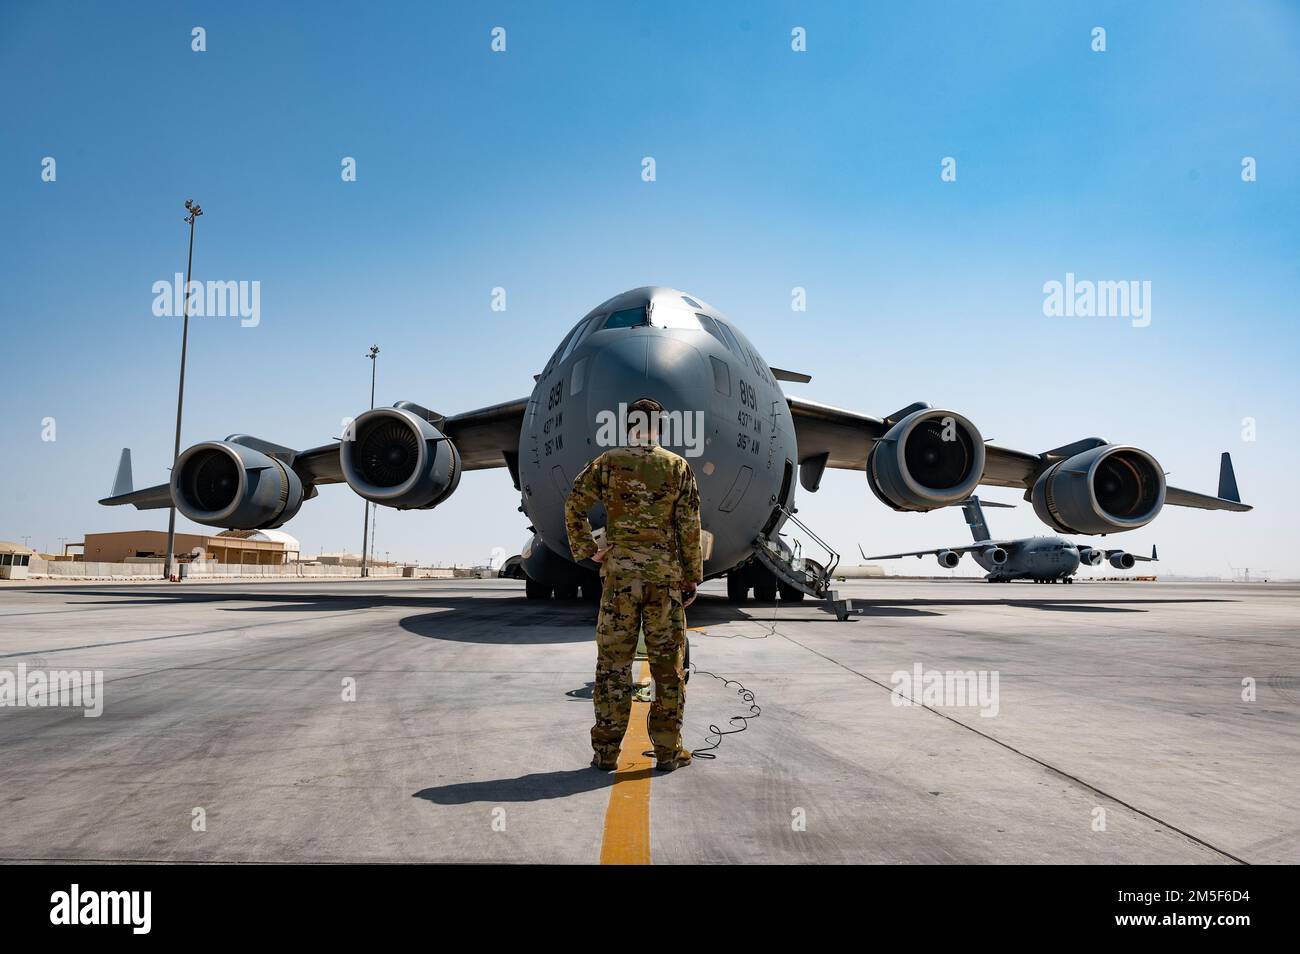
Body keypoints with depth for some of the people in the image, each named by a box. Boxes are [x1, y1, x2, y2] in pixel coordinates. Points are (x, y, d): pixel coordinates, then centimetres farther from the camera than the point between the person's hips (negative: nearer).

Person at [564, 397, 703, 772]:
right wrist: (692, 578, 5)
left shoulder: (607, 463, 4)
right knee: (668, 665, 7)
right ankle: (668, 750, 13)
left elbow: (574, 506, -6)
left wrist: (586, 550, 2)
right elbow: (689, 528, 0)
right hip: (665, 575, 0)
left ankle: (606, 751, 10)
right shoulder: (678, 467, 3)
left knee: (613, 663, 6)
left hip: (619, 572, 0)